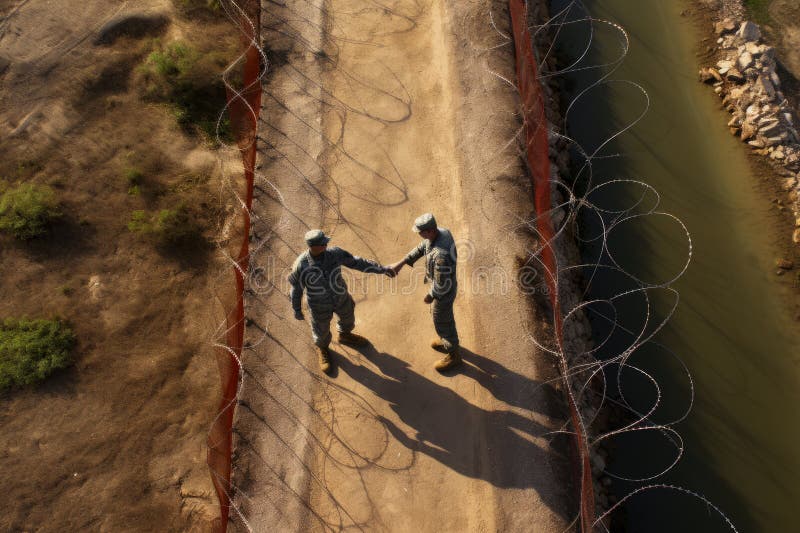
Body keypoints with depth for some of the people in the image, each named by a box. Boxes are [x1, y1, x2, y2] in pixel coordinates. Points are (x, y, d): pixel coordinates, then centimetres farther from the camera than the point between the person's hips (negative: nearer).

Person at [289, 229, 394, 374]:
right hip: (320, 305, -3)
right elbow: (296, 288, -16)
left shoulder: (334, 253, -26)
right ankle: (323, 349, 59)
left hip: (341, 297, 3)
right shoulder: (301, 266, -33)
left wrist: (381, 269, -15)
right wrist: (297, 310, -4)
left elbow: (357, 262, -15)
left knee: (348, 317, 30)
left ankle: (345, 336, 66)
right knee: (322, 330, 23)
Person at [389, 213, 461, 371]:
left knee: (442, 322, 15)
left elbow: (441, 284, -32)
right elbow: (421, 248, 0)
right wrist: (401, 263, -2)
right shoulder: (441, 231, -16)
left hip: (443, 293, -8)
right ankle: (448, 340, 58)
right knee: (444, 315, 31)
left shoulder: (441, 254, -44)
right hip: (443, 285, 9)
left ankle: (453, 355, 38)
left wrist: (430, 296, -13)